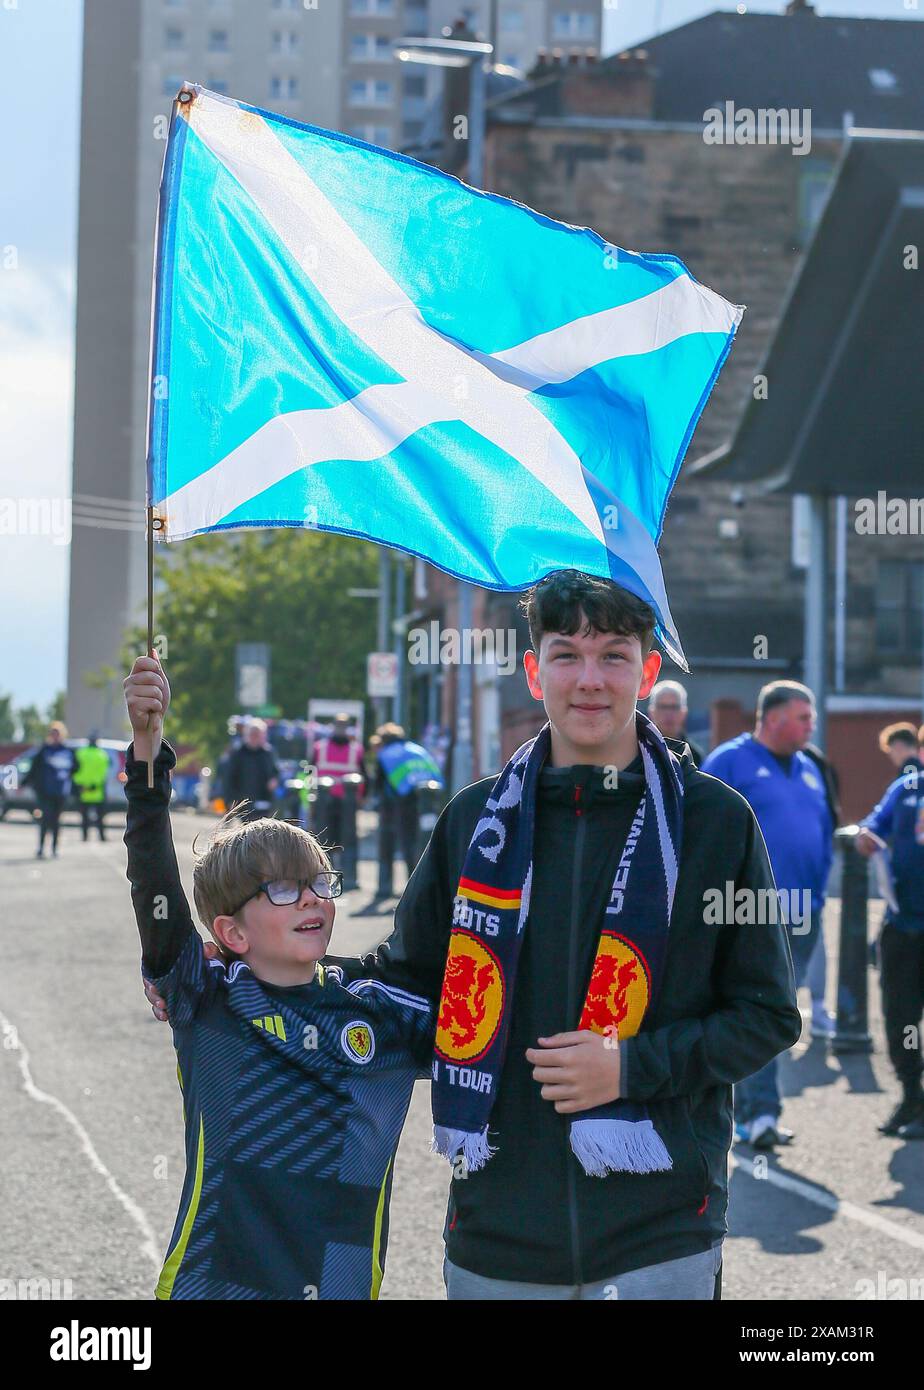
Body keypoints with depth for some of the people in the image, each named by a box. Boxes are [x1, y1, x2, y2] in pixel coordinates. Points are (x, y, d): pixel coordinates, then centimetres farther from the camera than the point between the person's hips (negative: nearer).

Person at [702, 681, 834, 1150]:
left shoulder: (808, 770, 17)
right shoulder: (730, 761, -4)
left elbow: (824, 834, 23)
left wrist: (818, 892, 13)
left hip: (801, 916, 7)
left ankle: (746, 1105, 20)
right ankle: (760, 1114, -15)